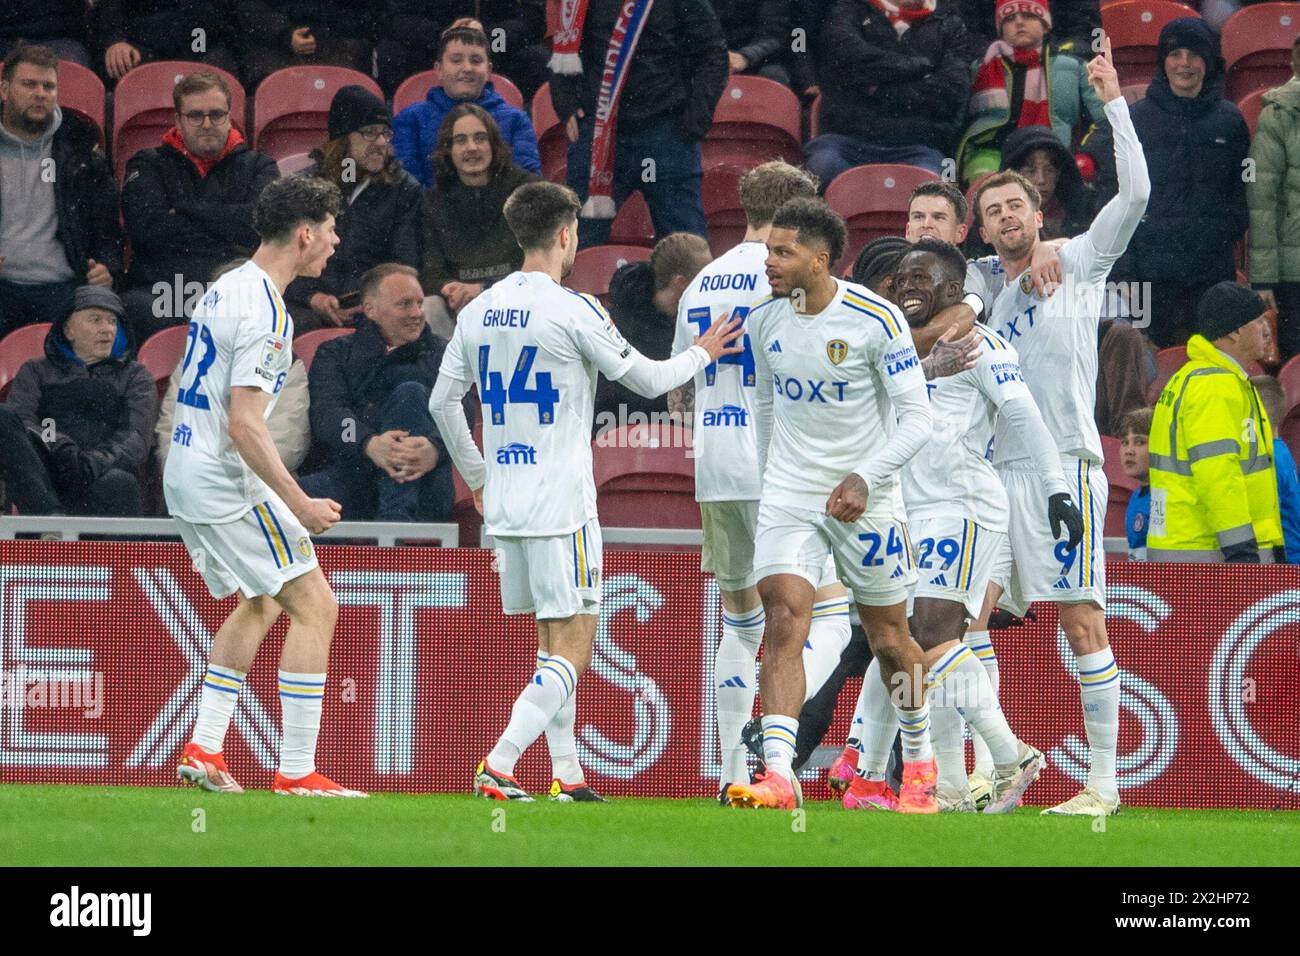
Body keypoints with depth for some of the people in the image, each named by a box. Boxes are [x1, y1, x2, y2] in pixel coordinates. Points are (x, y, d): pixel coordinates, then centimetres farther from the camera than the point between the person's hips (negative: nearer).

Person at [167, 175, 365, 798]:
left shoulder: (226, 290, 12)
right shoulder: (265, 314, -19)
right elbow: (244, 425, -25)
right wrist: (299, 504, -23)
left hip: (184, 479, 10)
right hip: (227, 487, -10)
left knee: (261, 602, 24)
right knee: (315, 605, -6)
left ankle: (203, 750, 21)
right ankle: (296, 771, -8)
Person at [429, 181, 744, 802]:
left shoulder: (478, 311, 8)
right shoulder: (573, 310, -12)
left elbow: (442, 403, 14)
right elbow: (647, 380, -4)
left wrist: (478, 477, 26)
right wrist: (702, 354, 15)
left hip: (503, 504, 7)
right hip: (560, 501, -7)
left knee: (553, 640, 16)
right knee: (571, 650, -5)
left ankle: (566, 773, 16)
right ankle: (497, 767, -17)